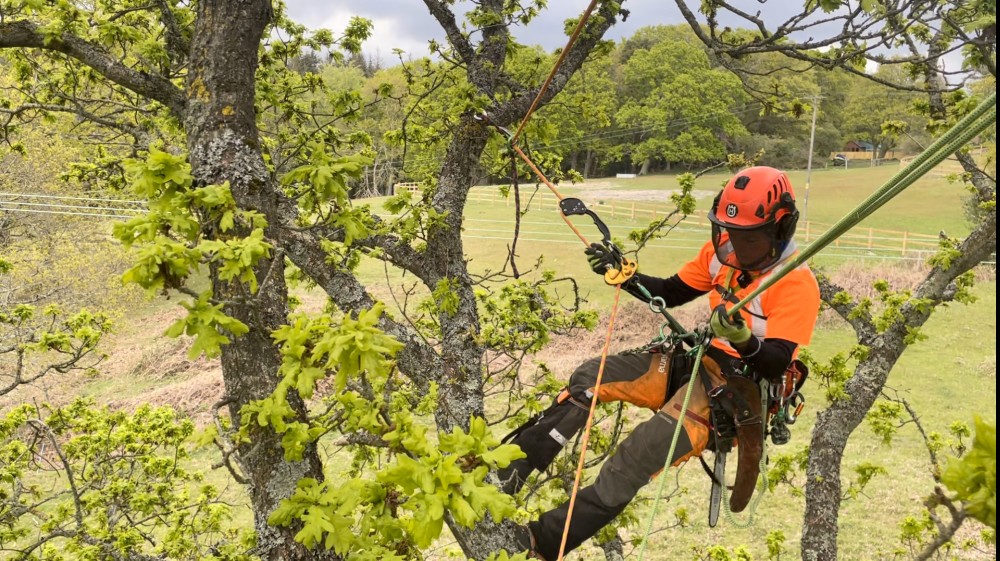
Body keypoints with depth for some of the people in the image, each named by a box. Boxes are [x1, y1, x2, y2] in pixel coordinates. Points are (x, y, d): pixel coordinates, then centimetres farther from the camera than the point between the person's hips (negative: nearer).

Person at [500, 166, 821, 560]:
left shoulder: (797, 284, -15)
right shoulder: (722, 252, 3)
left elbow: (776, 364, -22)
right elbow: (670, 293, 12)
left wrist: (743, 340, -42)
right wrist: (622, 274, -3)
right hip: (694, 363, 7)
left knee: (645, 449, -27)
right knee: (590, 376, -10)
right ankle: (506, 474, -9)